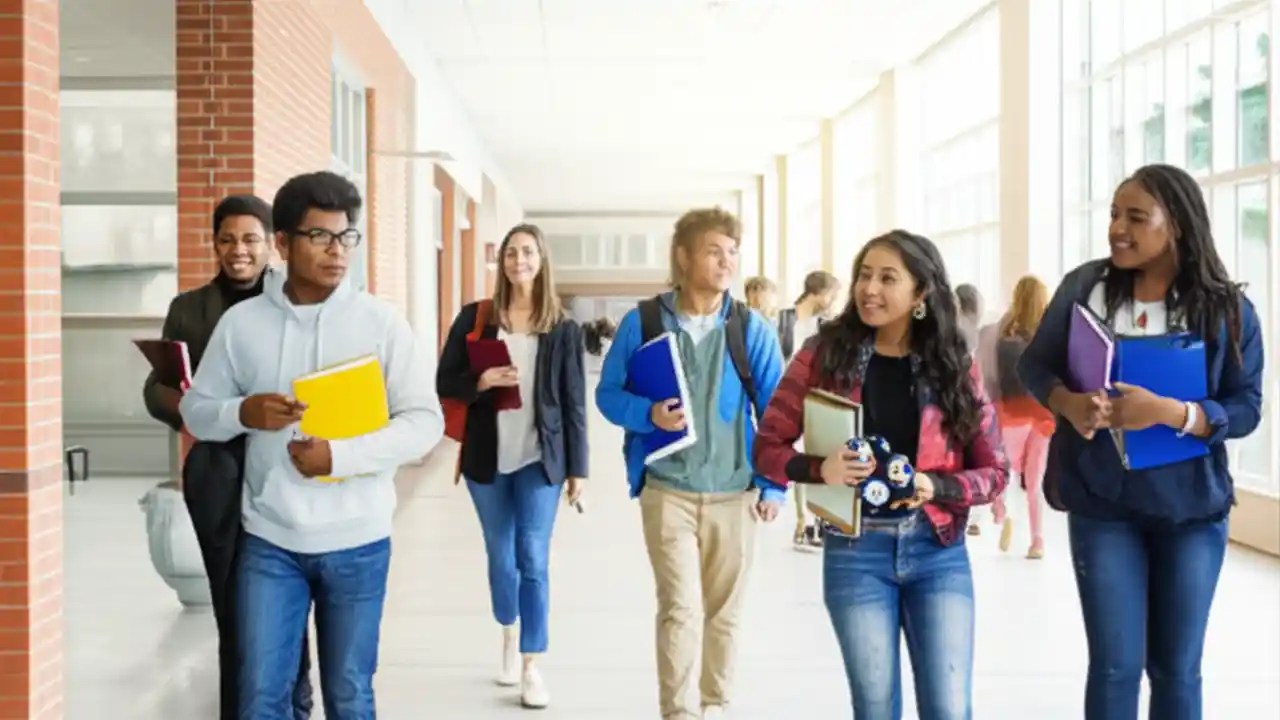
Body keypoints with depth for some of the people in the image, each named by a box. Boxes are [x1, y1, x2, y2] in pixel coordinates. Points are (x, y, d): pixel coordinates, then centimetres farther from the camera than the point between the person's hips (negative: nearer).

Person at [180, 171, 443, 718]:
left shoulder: (381, 322, -4)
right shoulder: (241, 323, 0)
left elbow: (425, 421, -7)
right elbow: (196, 410, 8)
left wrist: (340, 455, -19)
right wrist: (243, 412, -14)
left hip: (356, 541, -1)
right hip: (269, 540, 1)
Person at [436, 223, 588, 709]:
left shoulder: (563, 328, 0)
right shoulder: (474, 317, 0)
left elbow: (574, 402, 2)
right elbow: (444, 383, 3)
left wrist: (577, 467, 0)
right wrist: (480, 382, -17)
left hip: (540, 459, -1)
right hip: (486, 457, 1)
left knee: (534, 562, -3)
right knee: (501, 558, 13)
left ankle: (532, 667, 7)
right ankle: (509, 637, 38)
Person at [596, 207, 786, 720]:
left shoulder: (752, 329, -2)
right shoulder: (642, 323, -4)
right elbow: (608, 393, 3)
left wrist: (774, 485, -3)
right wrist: (649, 414, -17)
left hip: (735, 492, 2)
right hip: (667, 490, -2)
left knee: (724, 609, 13)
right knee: (680, 607, -6)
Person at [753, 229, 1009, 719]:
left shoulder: (953, 366, 2)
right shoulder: (825, 354, -1)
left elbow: (995, 469, 4)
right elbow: (767, 448, 0)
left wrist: (937, 486, -15)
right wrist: (819, 469, -20)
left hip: (938, 551, 1)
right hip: (855, 552, -1)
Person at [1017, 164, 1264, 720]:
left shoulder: (1227, 309, -6)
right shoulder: (1084, 287, -4)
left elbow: (1245, 409, -7)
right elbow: (1034, 363, 4)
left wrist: (1169, 412, -26)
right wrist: (1066, 402, -18)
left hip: (1191, 508, 0)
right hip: (1102, 505, 0)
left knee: (1176, 667, 12)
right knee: (1115, 664, 4)